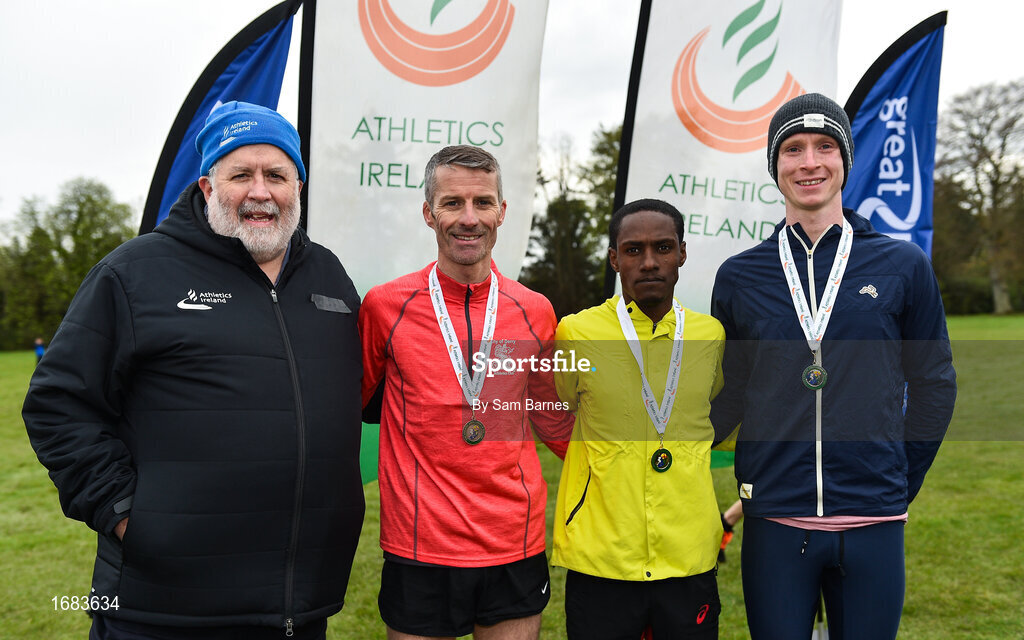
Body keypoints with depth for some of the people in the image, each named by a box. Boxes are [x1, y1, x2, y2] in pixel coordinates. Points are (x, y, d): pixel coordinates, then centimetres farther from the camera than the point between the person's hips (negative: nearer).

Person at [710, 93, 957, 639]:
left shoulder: (903, 266, 2)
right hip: (773, 521, 0)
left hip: (872, 523, 0)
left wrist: (902, 485, 7)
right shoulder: (738, 276, 3)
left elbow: (933, 383, 9)